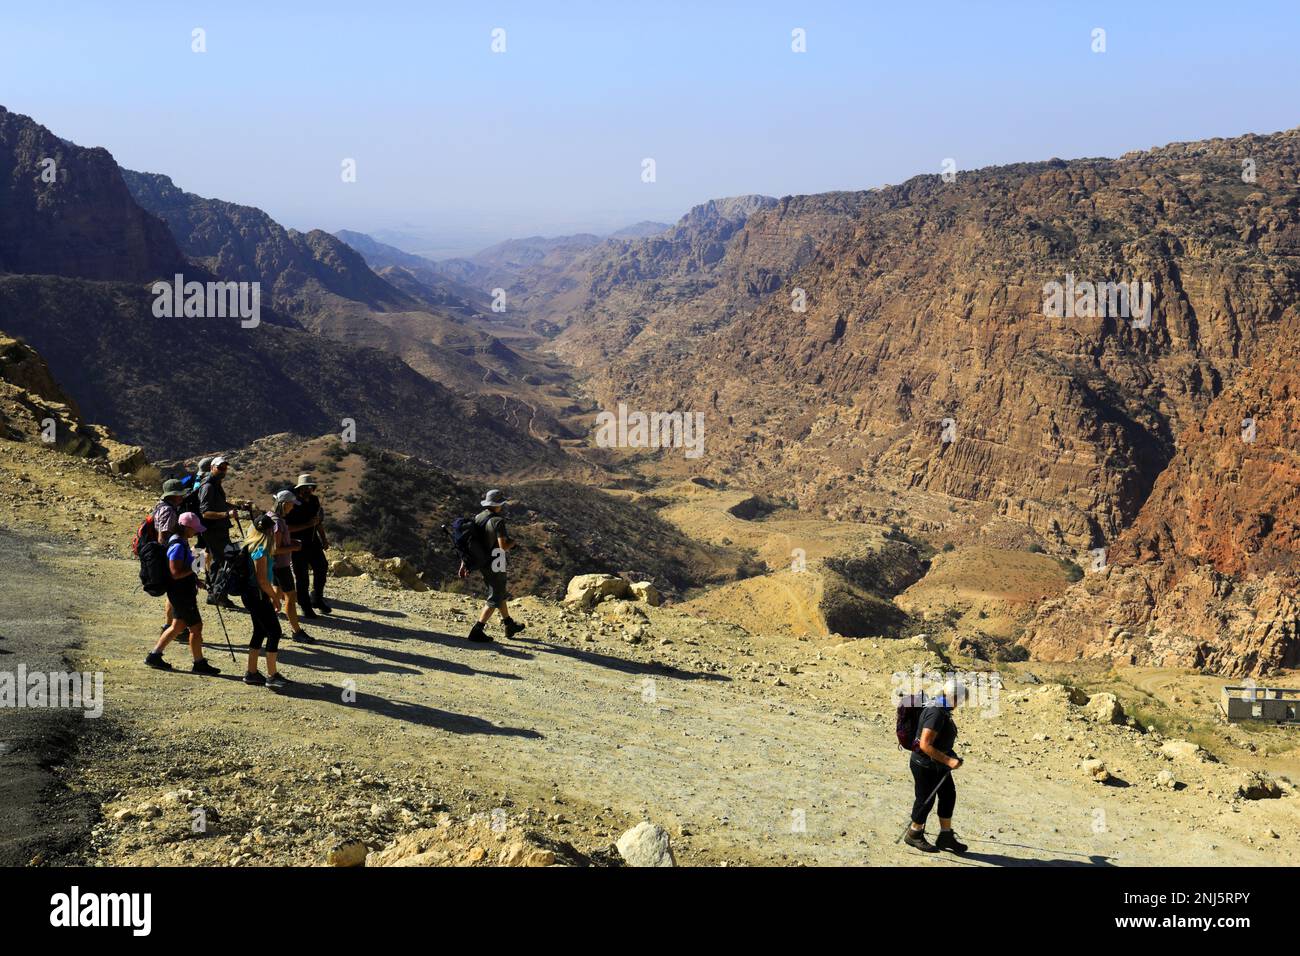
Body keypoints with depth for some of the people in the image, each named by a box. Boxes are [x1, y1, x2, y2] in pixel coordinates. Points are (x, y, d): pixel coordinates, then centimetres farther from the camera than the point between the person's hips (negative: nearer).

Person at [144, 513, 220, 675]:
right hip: (181, 593, -10)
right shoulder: (178, 546, -22)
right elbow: (175, 573, -25)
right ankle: (199, 663, 9)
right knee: (196, 626, -1)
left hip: (182, 592, 10)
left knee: (178, 626, 18)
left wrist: (195, 579, 16)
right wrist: (194, 567, -22)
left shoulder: (182, 542, 10)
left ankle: (154, 656, 24)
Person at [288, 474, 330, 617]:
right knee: (302, 576, 0)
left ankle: (317, 599, 23)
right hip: (299, 545, -6)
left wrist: (324, 539, 12)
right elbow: (288, 528, -21)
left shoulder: (315, 500, 5)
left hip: (313, 542, 6)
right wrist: (308, 524, -25)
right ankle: (306, 607, 11)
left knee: (321, 568, 4)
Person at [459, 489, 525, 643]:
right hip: (495, 565, -8)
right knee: (495, 599, 3)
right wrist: (513, 542, -5)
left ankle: (509, 625, 38)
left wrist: (464, 564, 11)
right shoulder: (497, 521, -21)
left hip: (482, 562, 8)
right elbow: (503, 546, -27)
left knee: (501, 594, 24)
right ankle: (477, 632, 1)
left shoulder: (478, 517, 2)